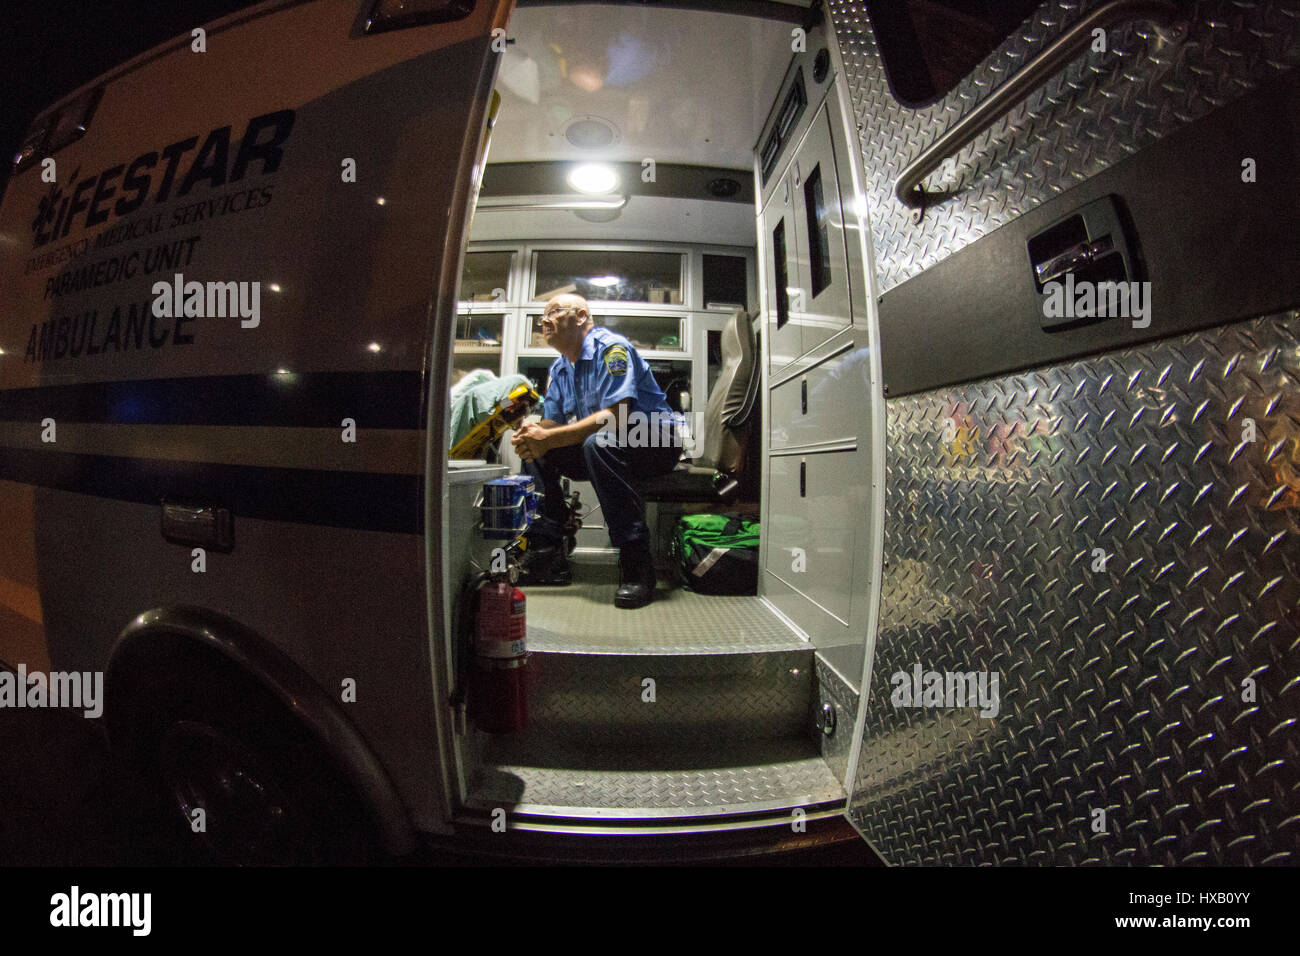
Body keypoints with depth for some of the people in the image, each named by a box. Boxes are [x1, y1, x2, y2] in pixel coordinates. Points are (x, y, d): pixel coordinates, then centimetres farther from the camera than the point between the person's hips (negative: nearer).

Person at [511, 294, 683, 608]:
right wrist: (533, 435, -17)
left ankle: (636, 564, -33)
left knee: (599, 443, -37)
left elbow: (616, 415, -28)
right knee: (535, 452, -5)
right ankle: (547, 554, -6)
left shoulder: (611, 348, -15)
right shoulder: (559, 368, 12)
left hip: (655, 445, -8)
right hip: (597, 452, 8)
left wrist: (550, 438, -31)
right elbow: (551, 420, 9)